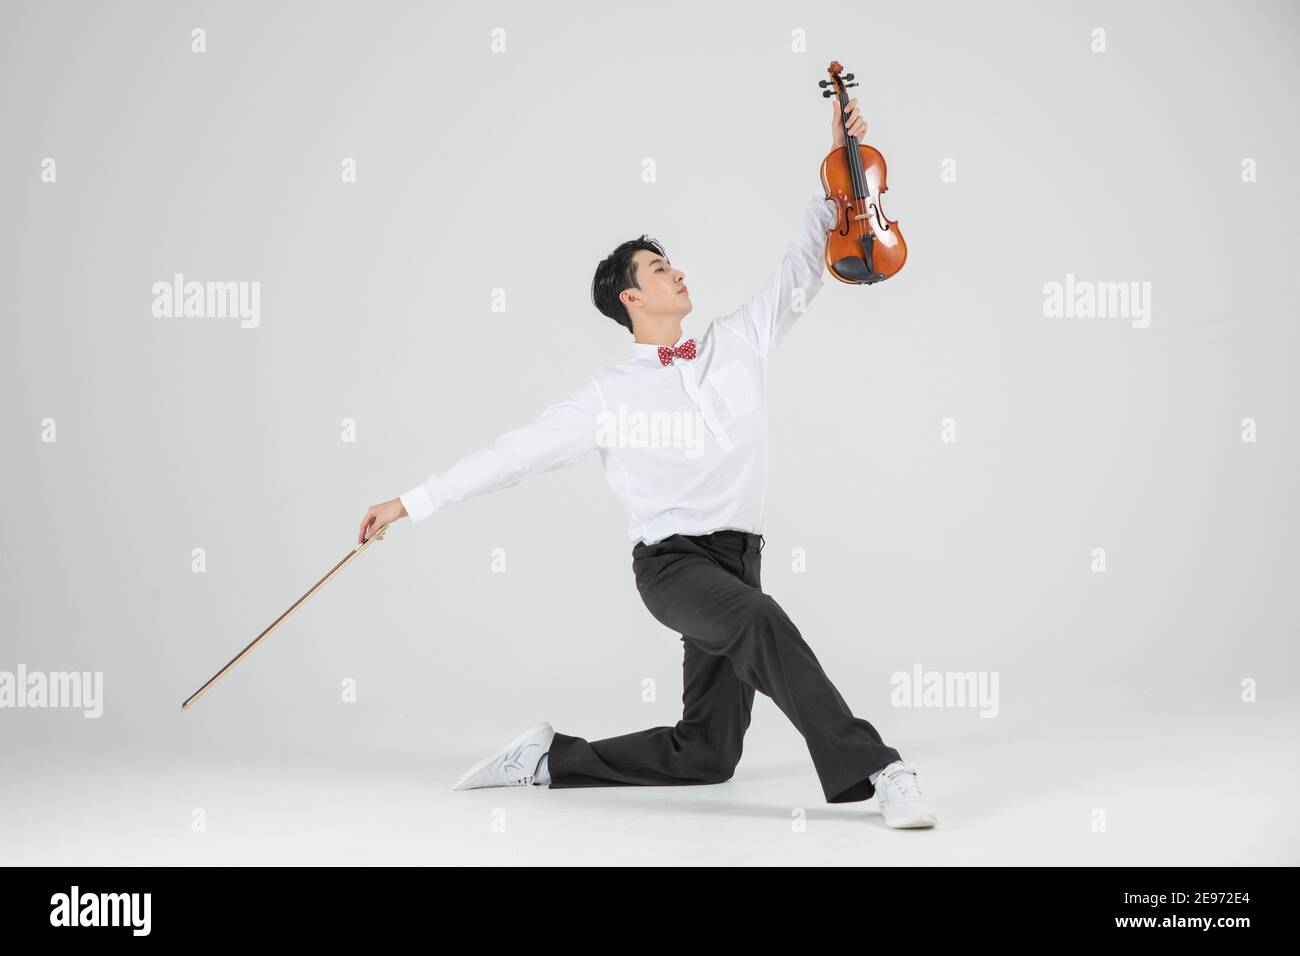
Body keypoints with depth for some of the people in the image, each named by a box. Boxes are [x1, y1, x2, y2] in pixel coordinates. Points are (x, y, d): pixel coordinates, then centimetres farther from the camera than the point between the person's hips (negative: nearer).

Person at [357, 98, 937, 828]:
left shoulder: (740, 342, 10)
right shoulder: (610, 397, -1)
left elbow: (803, 269, 9)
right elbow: (516, 453, 2)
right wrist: (414, 502, 0)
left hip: (739, 561, 5)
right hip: (672, 562, -5)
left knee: (706, 756, 4)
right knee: (761, 622, -38)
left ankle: (551, 759, 18)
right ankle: (876, 771, -40)